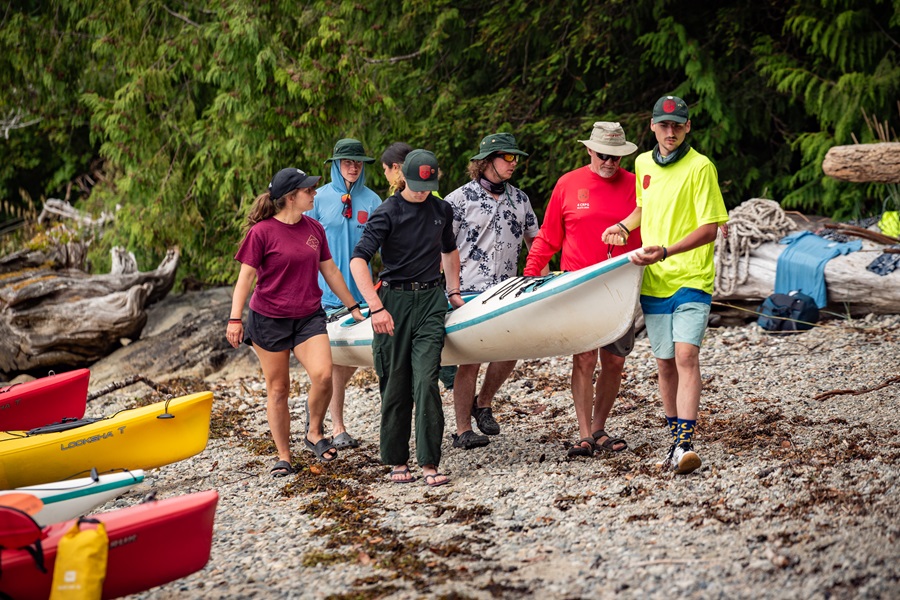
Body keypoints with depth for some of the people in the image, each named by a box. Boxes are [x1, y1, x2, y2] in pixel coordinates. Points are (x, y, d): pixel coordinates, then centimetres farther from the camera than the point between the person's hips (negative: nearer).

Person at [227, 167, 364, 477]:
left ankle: (314, 433, 6)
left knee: (323, 375, -18)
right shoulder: (262, 231, -11)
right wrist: (235, 318, -15)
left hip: (308, 317, 3)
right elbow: (246, 277, -9)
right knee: (278, 389, 5)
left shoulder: (314, 229, 5)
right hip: (269, 319, -3)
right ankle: (283, 457, 16)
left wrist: (353, 306, 20)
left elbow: (330, 271, 15)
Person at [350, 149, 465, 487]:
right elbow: (358, 261, -15)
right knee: (395, 385, 2)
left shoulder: (441, 211, 10)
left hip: (430, 299, 3)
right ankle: (397, 461, 15)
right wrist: (376, 308, -21)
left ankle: (429, 463, -10)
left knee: (425, 381, -10)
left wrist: (453, 292, 23)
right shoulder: (387, 213, -7)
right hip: (394, 300, -3)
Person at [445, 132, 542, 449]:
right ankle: (463, 430, 2)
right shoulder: (460, 198, -3)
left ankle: (483, 403, 24)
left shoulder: (519, 199, 13)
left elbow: (533, 240, 21)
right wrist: (451, 288, -9)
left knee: (508, 351, -2)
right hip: (469, 291, -5)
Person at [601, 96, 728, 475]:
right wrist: (624, 226, 11)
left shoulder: (700, 167, -9)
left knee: (686, 355, -19)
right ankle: (675, 440, 24)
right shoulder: (643, 164, 9)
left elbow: (709, 229, -14)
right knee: (665, 364, 11)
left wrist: (666, 251, -25)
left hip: (691, 278, -6)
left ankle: (685, 445, -25)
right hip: (653, 280, 6)